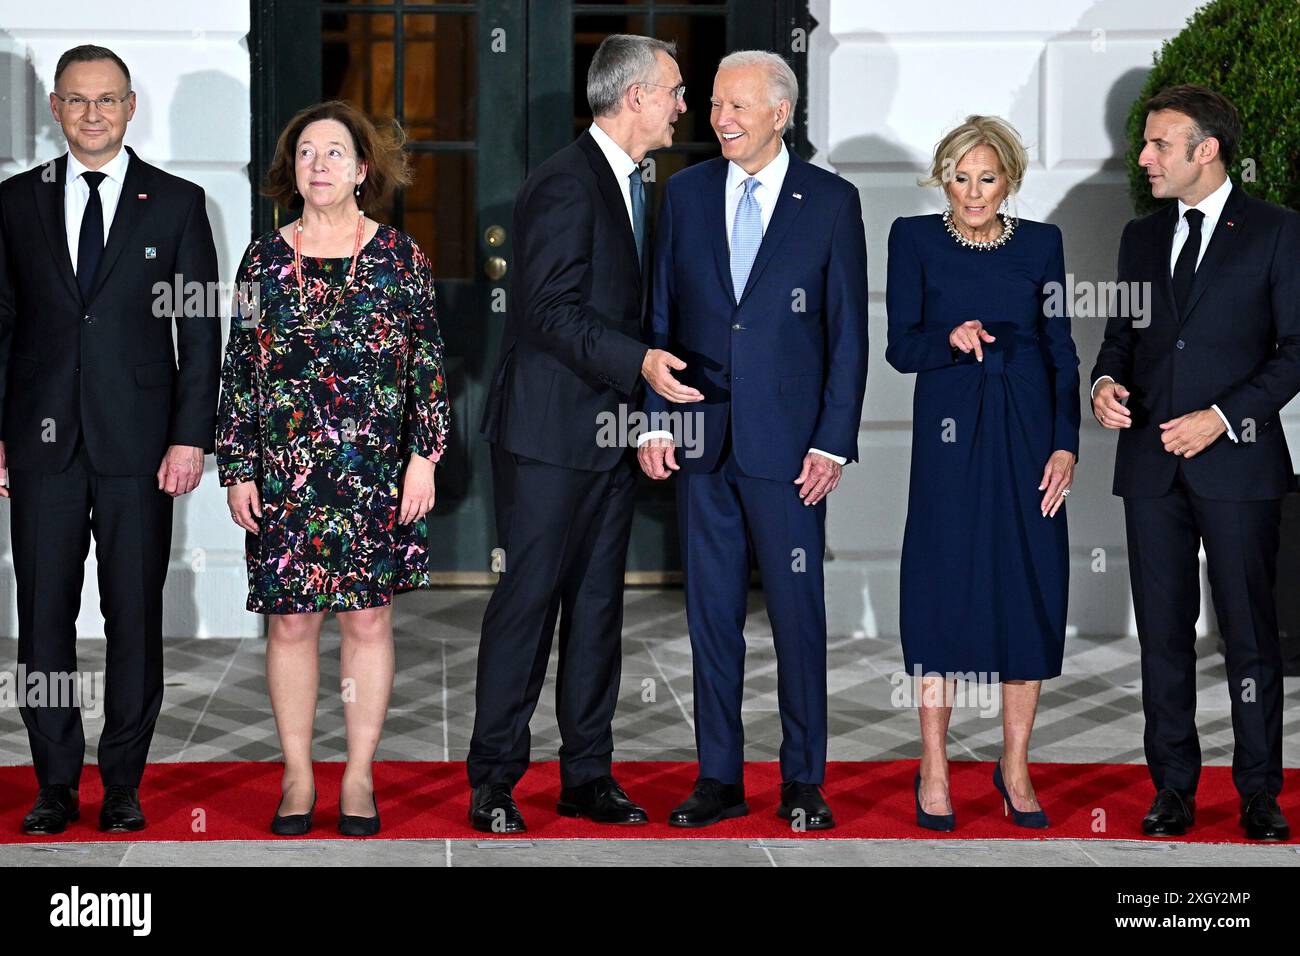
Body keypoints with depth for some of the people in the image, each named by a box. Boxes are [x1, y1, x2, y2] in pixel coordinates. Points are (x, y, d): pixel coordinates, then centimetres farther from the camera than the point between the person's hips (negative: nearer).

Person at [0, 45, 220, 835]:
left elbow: (201, 329, 2)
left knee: (136, 617, 3)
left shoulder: (176, 203, 4)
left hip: (138, 443, -1)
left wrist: (191, 437, -5)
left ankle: (124, 785, 12)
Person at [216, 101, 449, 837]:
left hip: (376, 473, -1)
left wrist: (425, 455, -3)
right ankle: (298, 777, 13)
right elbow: (240, 370, 7)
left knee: (369, 617, 4)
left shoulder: (399, 256, 3)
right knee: (290, 623, 3)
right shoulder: (265, 260, 6)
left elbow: (428, 363, 3)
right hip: (285, 473, 1)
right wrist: (237, 470, 2)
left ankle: (360, 776, 14)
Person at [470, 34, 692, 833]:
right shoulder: (566, 183, -14)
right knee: (530, 597, -4)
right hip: (551, 433, -9)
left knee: (599, 603, 9)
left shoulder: (630, 185, 16)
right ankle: (493, 781, 4)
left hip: (609, 432, 9)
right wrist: (640, 363, -28)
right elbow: (553, 312, -21)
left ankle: (588, 775, 15)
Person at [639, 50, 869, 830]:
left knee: (798, 613, 2)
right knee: (712, 613, 7)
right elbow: (662, 316, 10)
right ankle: (719, 779, 15)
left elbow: (849, 332, -1)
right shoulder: (687, 194, 8)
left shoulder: (831, 202, -1)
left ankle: (804, 781, 12)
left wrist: (833, 442, -7)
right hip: (704, 440, 3)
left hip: (789, 443, -3)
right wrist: (655, 421, 2)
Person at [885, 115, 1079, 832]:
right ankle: (934, 769, 9)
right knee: (943, 590, -1)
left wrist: (1065, 444, -2)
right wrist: (952, 340, -22)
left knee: (1031, 590, 2)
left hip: (1028, 430, 2)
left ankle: (1015, 766, 12)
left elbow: (1061, 351, 8)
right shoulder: (915, 239, 2)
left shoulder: (1040, 243, 8)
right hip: (950, 430, -2)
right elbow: (900, 347, -2)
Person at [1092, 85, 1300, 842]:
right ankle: (1174, 787, 12)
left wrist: (1222, 416, -14)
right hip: (1152, 464, 4)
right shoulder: (1142, 237, 14)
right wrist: (1107, 381, -4)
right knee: (1163, 632, 5)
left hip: (1237, 462, -4)